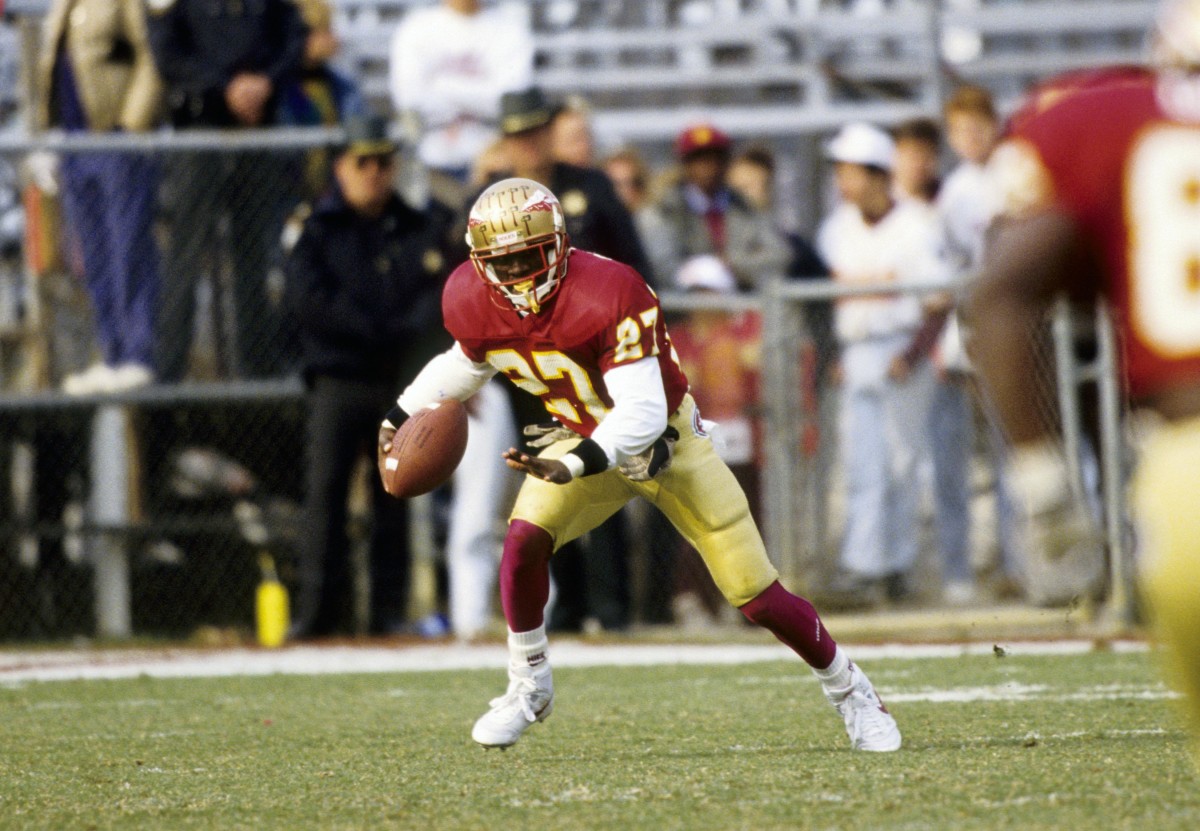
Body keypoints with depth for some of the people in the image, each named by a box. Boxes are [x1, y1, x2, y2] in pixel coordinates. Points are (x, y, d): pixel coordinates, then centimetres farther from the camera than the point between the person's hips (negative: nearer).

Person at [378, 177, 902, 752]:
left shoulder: (607, 293, -35)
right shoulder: (471, 304, -16)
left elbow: (642, 412, -37)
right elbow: (468, 362, 11)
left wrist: (573, 466, -49)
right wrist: (401, 415, 9)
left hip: (668, 440, -4)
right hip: (585, 440, 4)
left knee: (757, 597, -3)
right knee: (525, 540, -24)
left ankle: (846, 687, 22)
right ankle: (529, 688, -2)